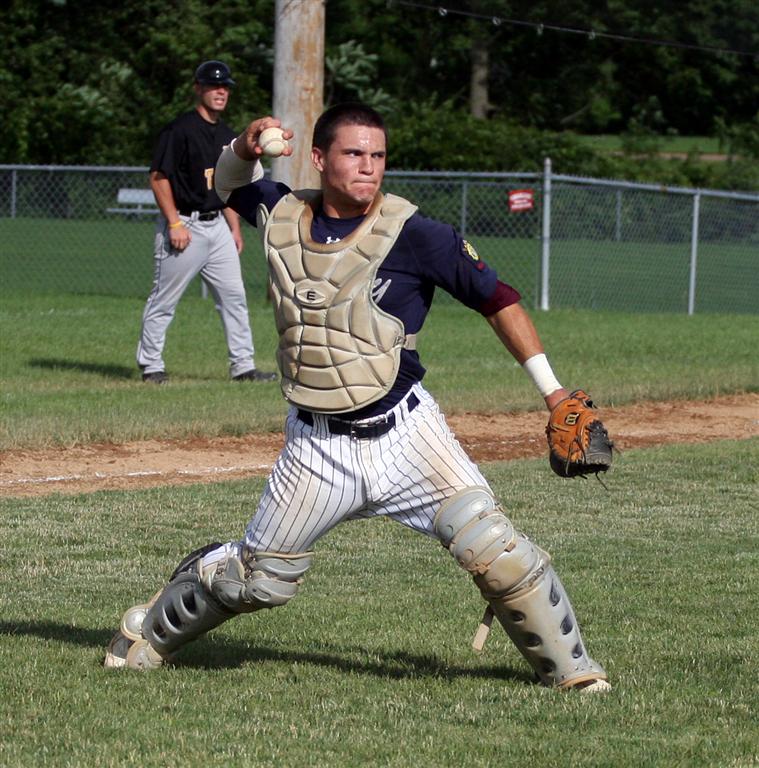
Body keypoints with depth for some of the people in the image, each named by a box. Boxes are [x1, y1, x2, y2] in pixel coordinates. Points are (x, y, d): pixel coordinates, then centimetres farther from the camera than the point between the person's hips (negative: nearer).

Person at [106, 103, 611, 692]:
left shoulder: (414, 235, -10)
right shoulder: (283, 216, 3)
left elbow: (496, 300, -3)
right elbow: (229, 184, 24)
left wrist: (554, 393, -3)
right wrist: (245, 147, 1)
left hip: (403, 431, -3)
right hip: (316, 443, 3)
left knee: (493, 548, -16)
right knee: (258, 577, 10)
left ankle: (570, 668, 0)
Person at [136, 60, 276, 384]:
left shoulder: (227, 136, 15)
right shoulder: (179, 129, -10)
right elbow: (158, 177, -13)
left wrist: (235, 227, 15)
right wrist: (175, 224, -18)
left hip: (217, 225, 8)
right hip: (184, 225, -7)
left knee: (234, 296, 5)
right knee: (164, 299, -2)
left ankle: (243, 366, 9)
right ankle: (150, 366, 6)